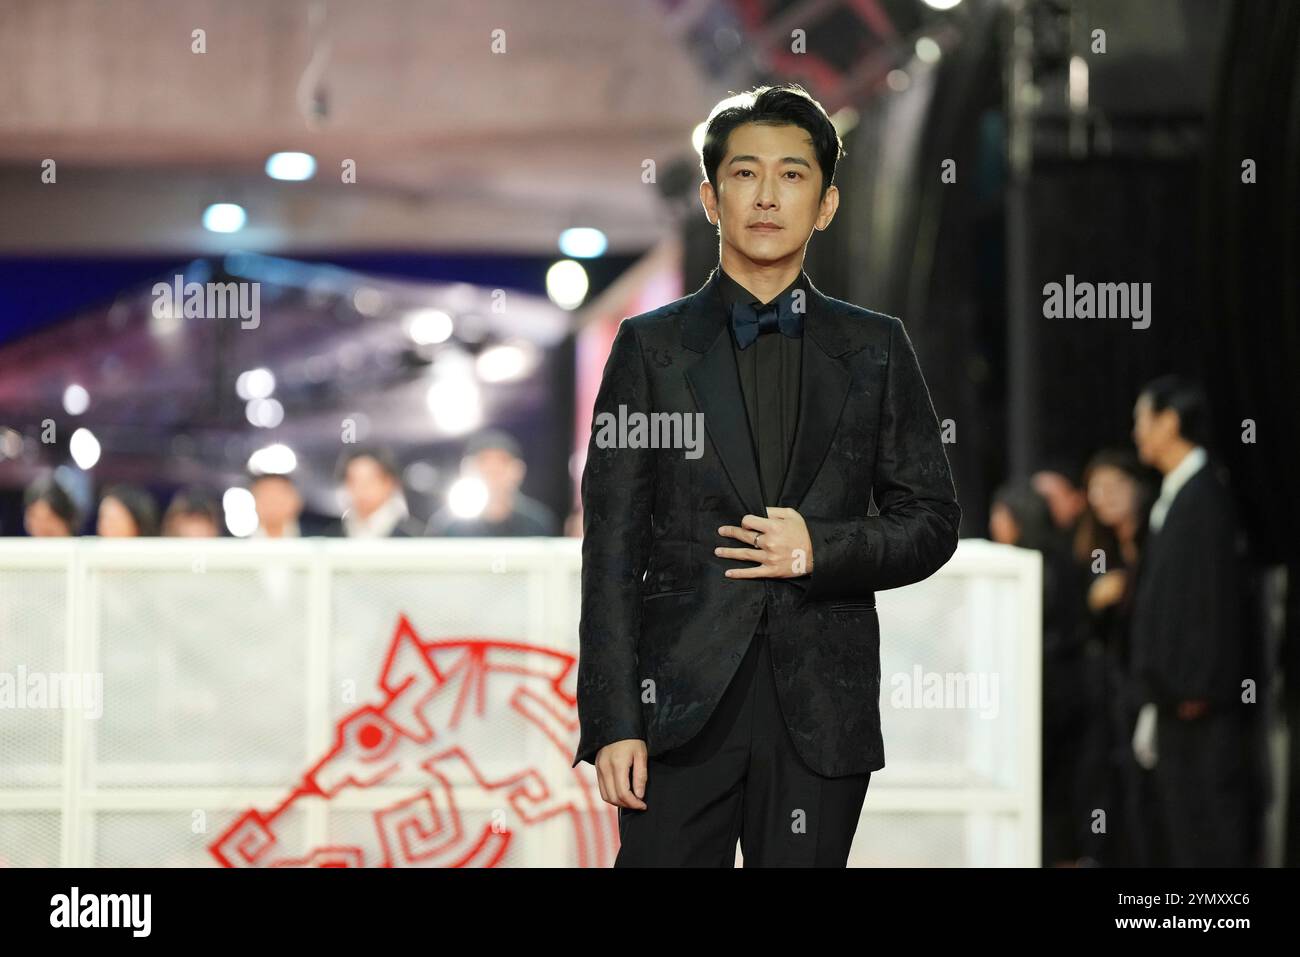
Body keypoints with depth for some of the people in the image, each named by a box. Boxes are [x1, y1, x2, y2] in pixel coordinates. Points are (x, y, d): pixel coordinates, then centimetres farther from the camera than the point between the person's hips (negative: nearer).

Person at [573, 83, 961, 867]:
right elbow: (612, 548, 1)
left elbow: (932, 522, 10)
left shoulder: (876, 350, 9)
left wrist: (823, 549, -10)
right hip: (682, 707, -1)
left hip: (822, 711, 1)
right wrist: (613, 720, -7)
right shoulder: (651, 348, 5)